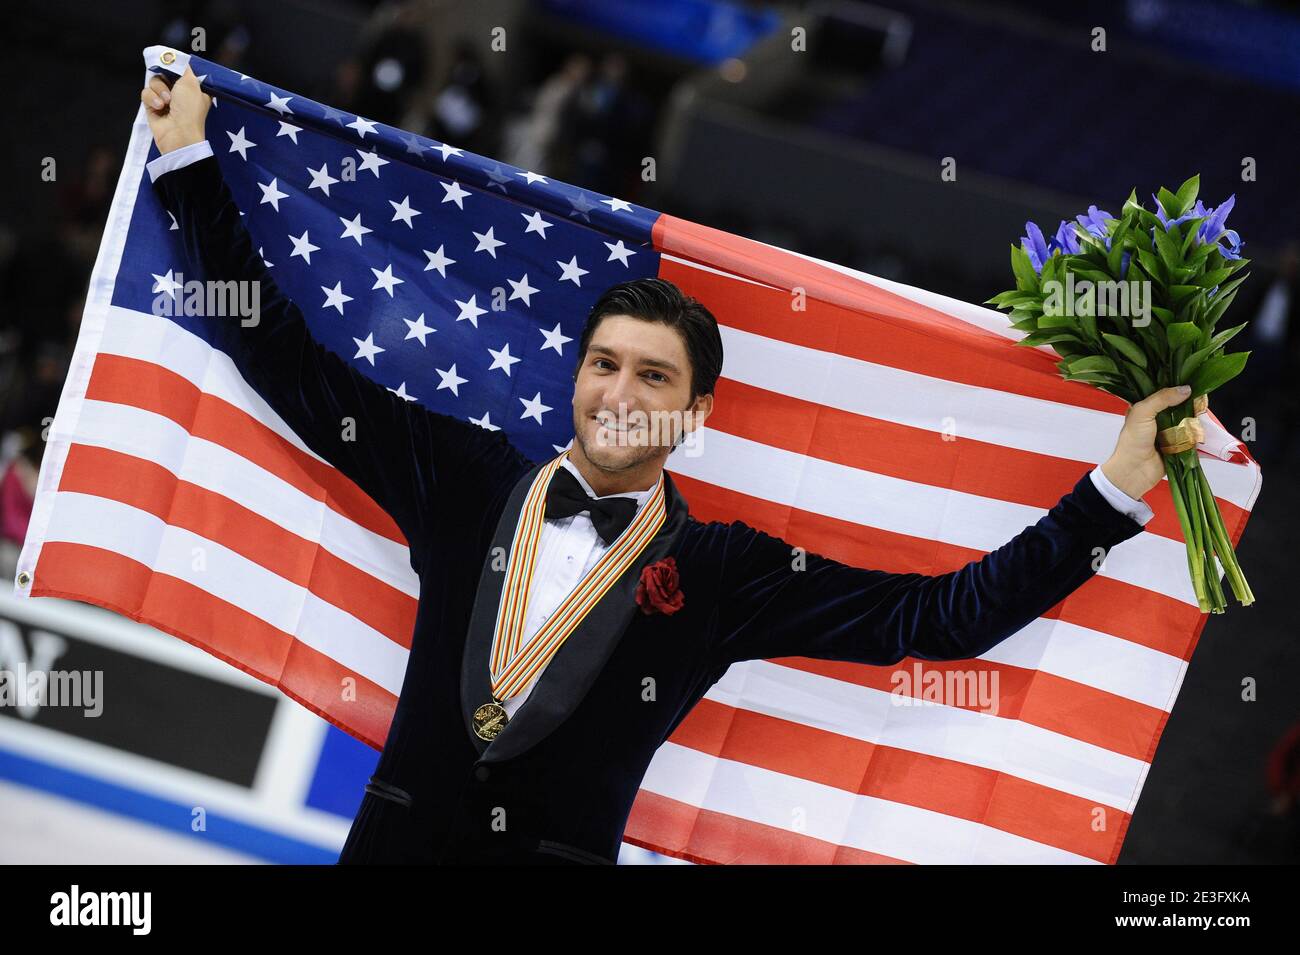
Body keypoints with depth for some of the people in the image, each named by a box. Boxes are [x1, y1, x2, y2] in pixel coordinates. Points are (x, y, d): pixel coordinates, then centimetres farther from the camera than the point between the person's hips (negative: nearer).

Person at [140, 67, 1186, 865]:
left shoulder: (723, 570, 0)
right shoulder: (468, 478, 6)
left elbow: (937, 617, -3)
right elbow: (285, 358, 10)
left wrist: (1111, 493, -8)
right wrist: (191, 161, 10)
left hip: (561, 852, -1)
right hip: (396, 834, 2)